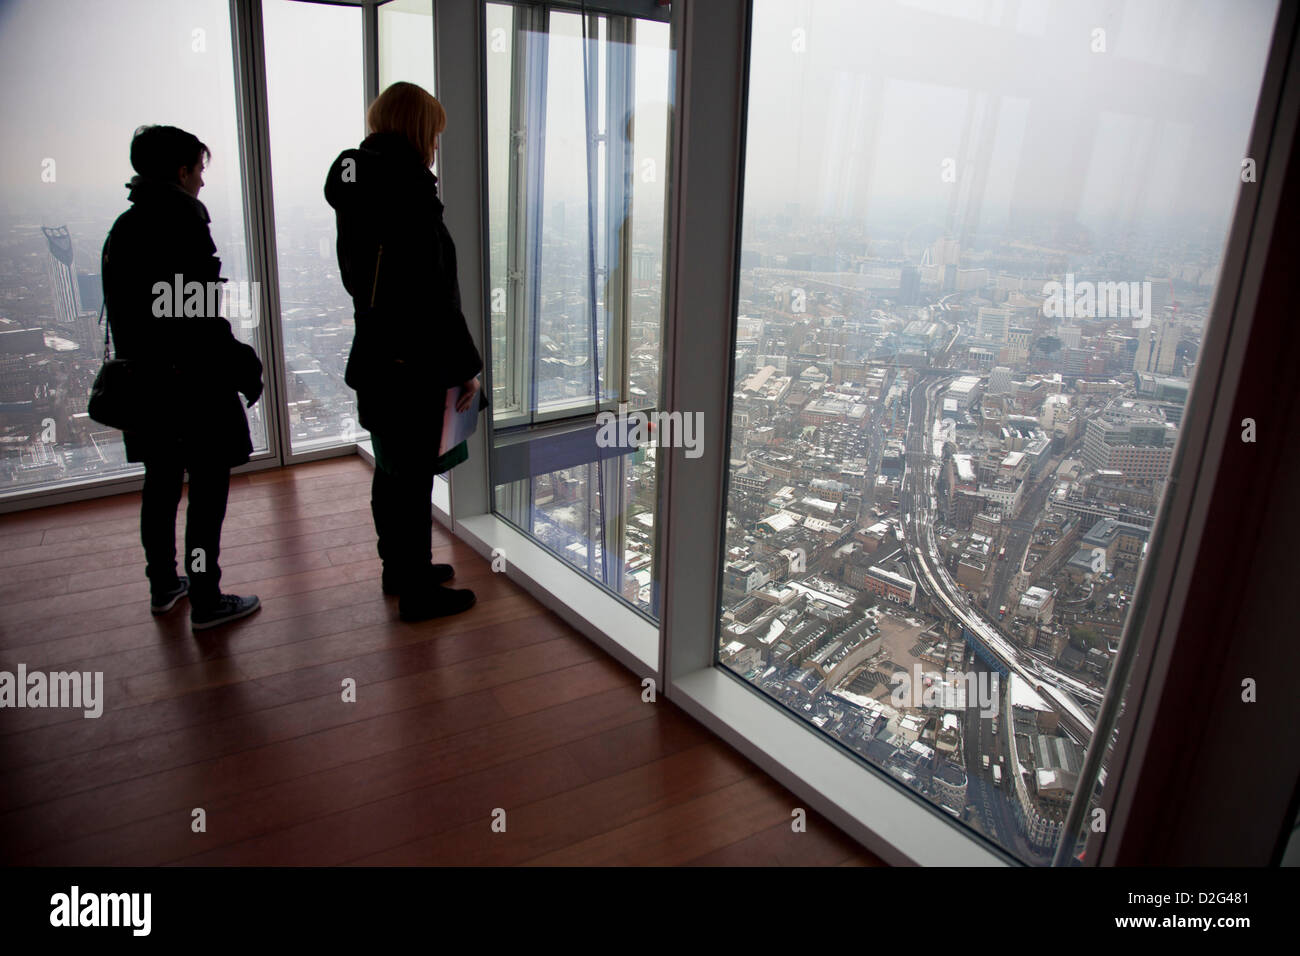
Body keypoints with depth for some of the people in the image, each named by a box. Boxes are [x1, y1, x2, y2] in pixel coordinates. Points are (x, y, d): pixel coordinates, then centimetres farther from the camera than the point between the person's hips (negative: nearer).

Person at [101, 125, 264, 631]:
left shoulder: (122, 229, 11)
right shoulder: (183, 226, -15)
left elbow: (119, 313, 15)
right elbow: (201, 317, -20)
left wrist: (137, 365, 22)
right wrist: (242, 369, -12)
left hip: (143, 381, 9)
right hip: (195, 381, -9)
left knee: (160, 483, 18)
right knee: (207, 489, 0)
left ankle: (163, 585, 31)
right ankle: (205, 600, 6)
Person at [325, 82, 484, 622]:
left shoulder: (354, 190, 9)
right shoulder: (409, 190, -19)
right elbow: (434, 294, -22)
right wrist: (466, 365, -15)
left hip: (374, 355, 9)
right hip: (415, 364, -9)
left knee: (391, 468, 20)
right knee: (413, 476, 2)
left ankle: (399, 568, 36)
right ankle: (417, 592, 15)